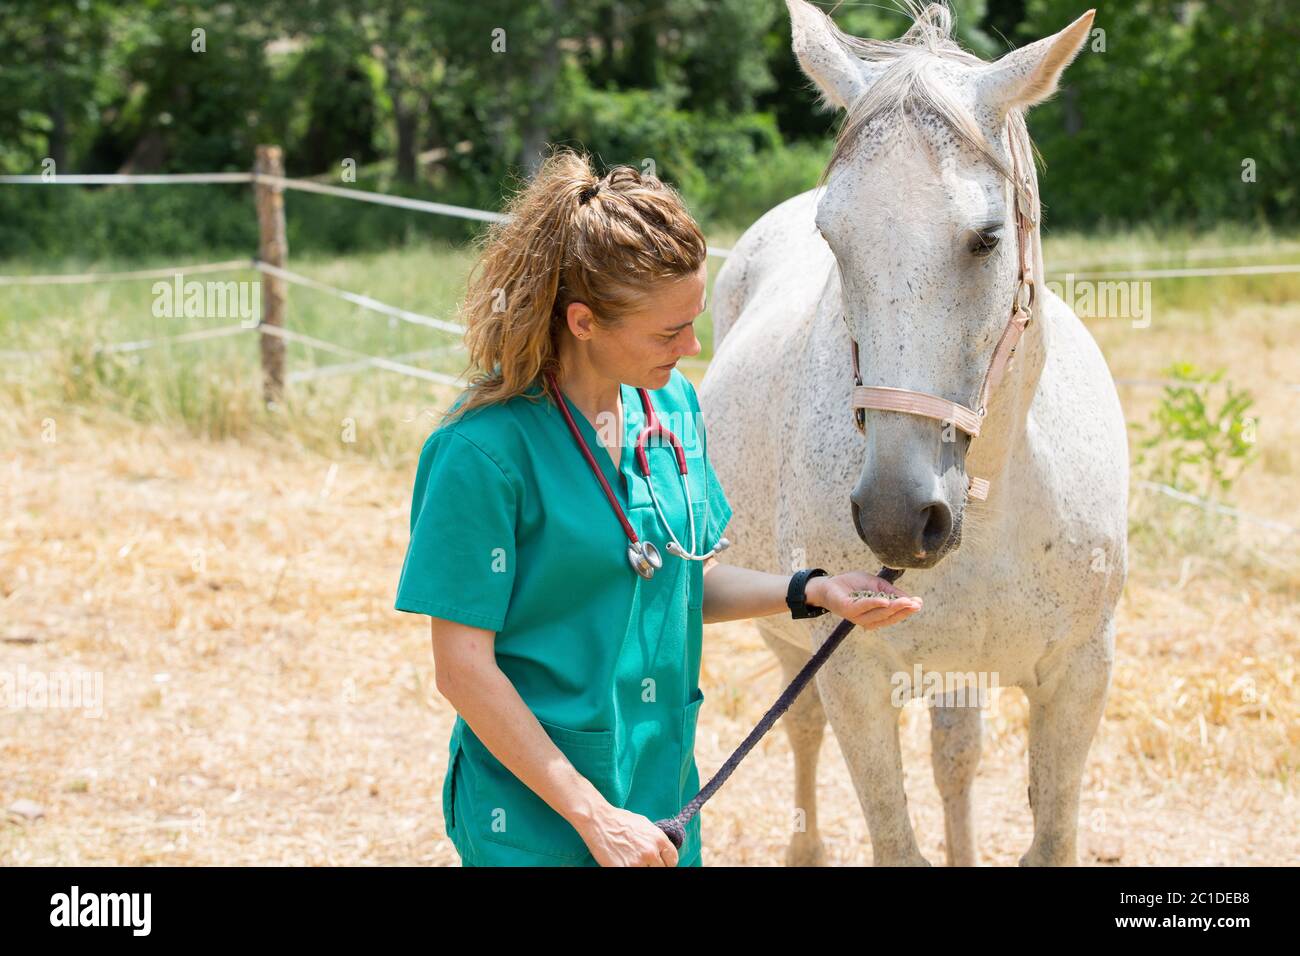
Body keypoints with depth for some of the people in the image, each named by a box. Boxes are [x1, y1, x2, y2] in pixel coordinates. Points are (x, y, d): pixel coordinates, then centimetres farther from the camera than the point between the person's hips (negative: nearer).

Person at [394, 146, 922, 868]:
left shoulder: (673, 407, 2)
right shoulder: (485, 450, -19)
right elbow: (463, 670, -18)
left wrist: (811, 592, -2)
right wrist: (595, 817, -18)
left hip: (665, 800, 6)